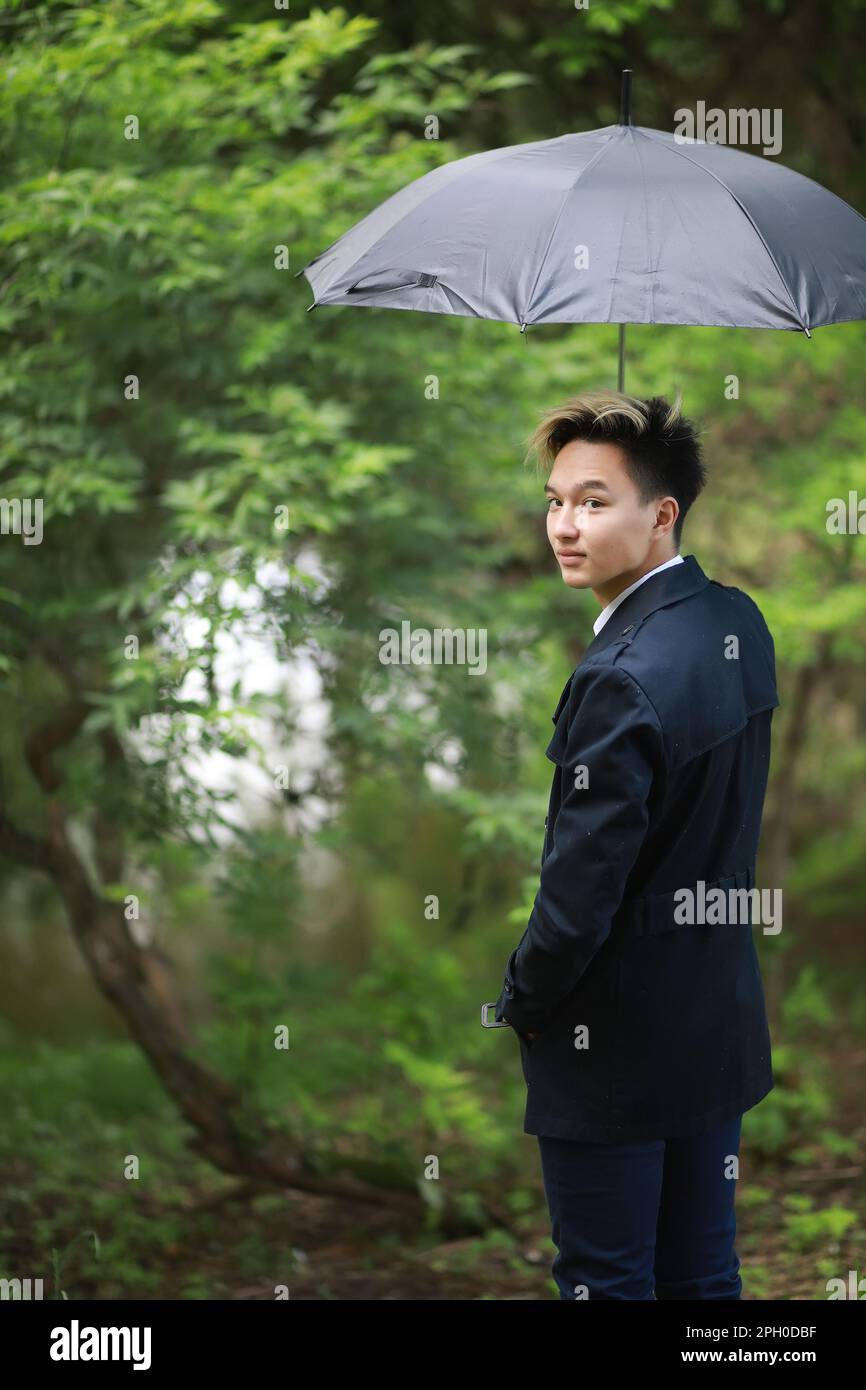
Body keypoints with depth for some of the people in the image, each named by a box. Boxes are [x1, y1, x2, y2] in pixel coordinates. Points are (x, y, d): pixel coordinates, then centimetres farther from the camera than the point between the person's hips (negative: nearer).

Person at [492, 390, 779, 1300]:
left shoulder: (622, 679, -26)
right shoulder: (738, 623, 1)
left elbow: (581, 889, -23)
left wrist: (521, 1002, -4)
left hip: (616, 1044, -8)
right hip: (722, 1018, 8)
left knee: (605, 1281, 6)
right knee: (704, 1274, 17)